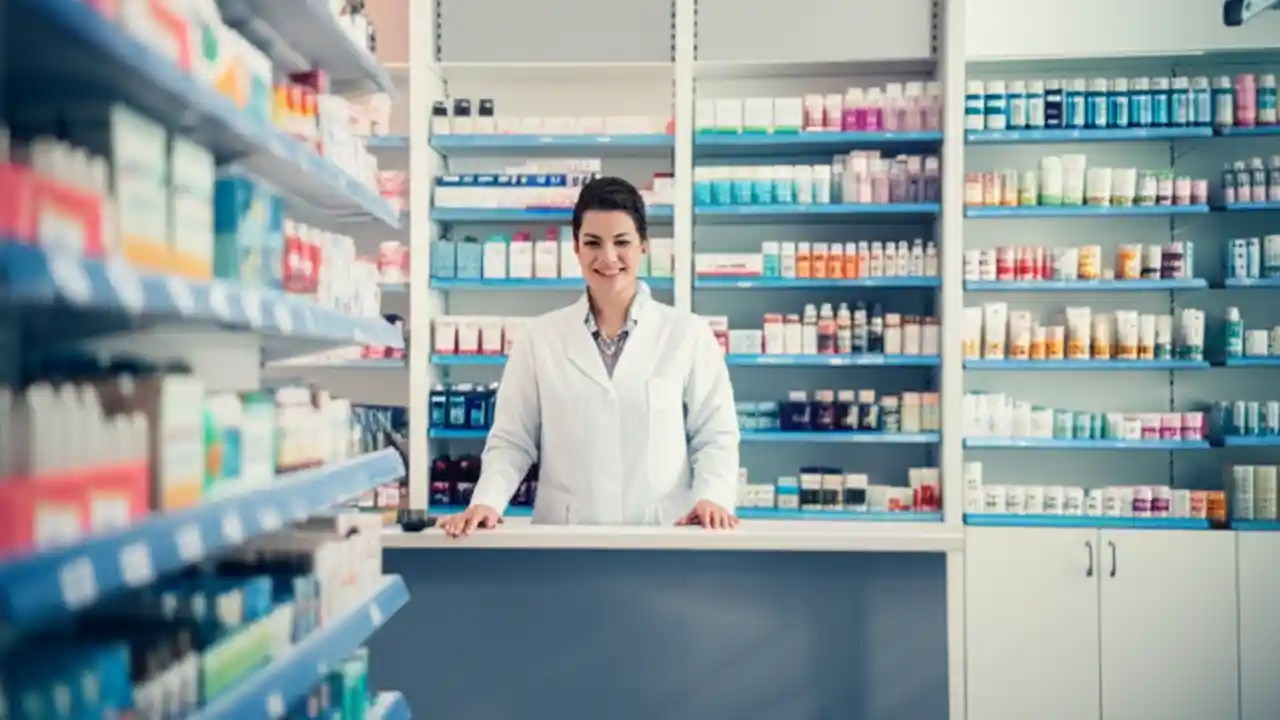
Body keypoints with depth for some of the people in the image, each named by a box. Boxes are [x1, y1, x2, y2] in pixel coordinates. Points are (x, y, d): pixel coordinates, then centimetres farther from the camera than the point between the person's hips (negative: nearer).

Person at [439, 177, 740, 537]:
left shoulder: (689, 334, 6)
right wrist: (487, 501, -7)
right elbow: (511, 441, 8)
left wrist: (712, 497, -10)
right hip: (564, 534, 1)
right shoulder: (538, 338, 8)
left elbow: (715, 436, 7)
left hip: (663, 533, 0)